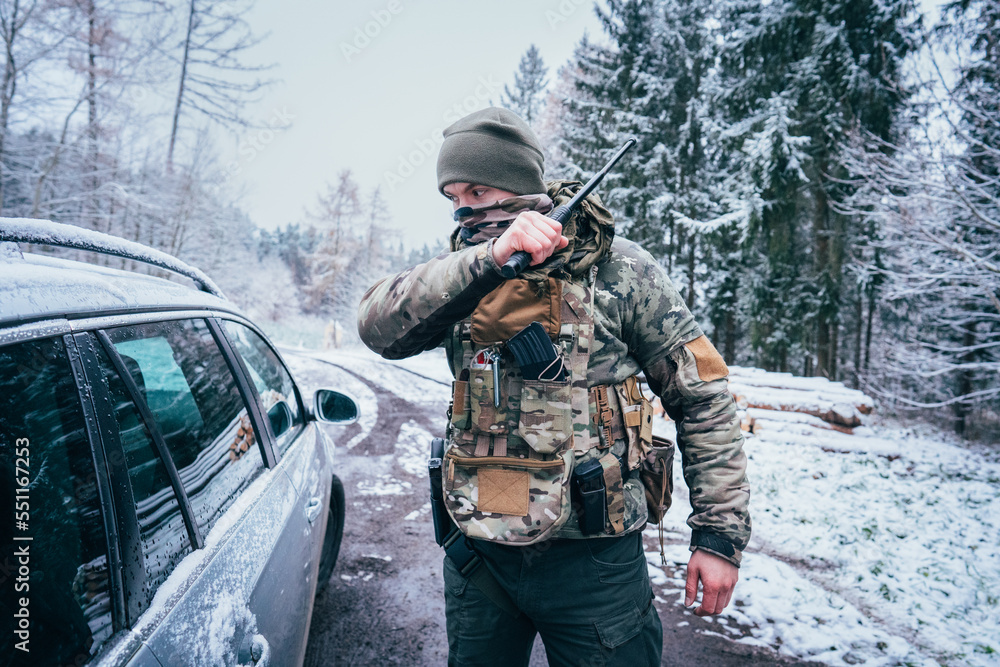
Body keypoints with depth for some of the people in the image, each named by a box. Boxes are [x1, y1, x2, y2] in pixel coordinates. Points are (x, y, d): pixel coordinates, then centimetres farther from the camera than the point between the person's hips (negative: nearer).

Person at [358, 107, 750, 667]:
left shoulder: (620, 269, -7)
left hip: (591, 558, -3)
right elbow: (379, 327, -18)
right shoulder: (461, 276, 2)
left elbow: (704, 396, -3)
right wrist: (488, 259, -31)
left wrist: (721, 534, -5)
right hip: (477, 552, 4)